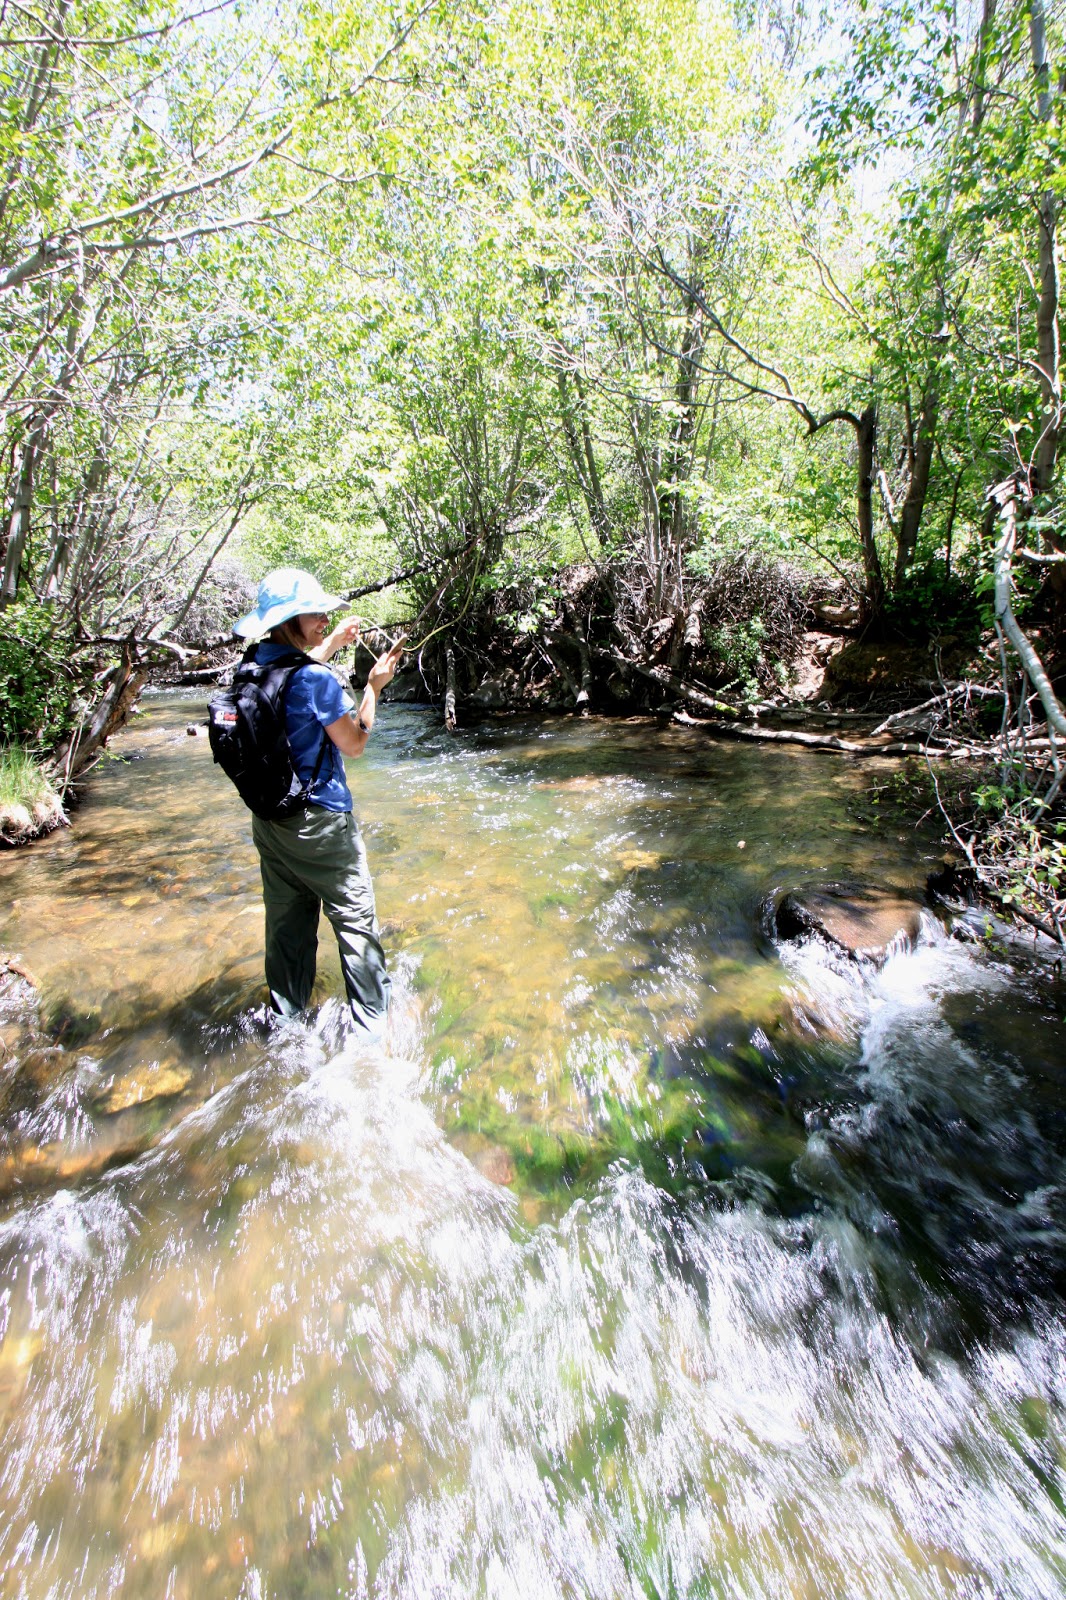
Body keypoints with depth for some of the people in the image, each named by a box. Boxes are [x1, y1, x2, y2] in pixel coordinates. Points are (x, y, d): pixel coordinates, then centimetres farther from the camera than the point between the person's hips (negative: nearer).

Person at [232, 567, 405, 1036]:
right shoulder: (317, 680, -20)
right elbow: (354, 744, -10)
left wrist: (331, 645, 26)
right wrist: (373, 686, -4)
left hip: (269, 819, 8)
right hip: (319, 822, -8)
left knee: (286, 923, 18)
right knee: (355, 921, 6)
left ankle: (286, 1022, 33)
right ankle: (372, 1026, 16)